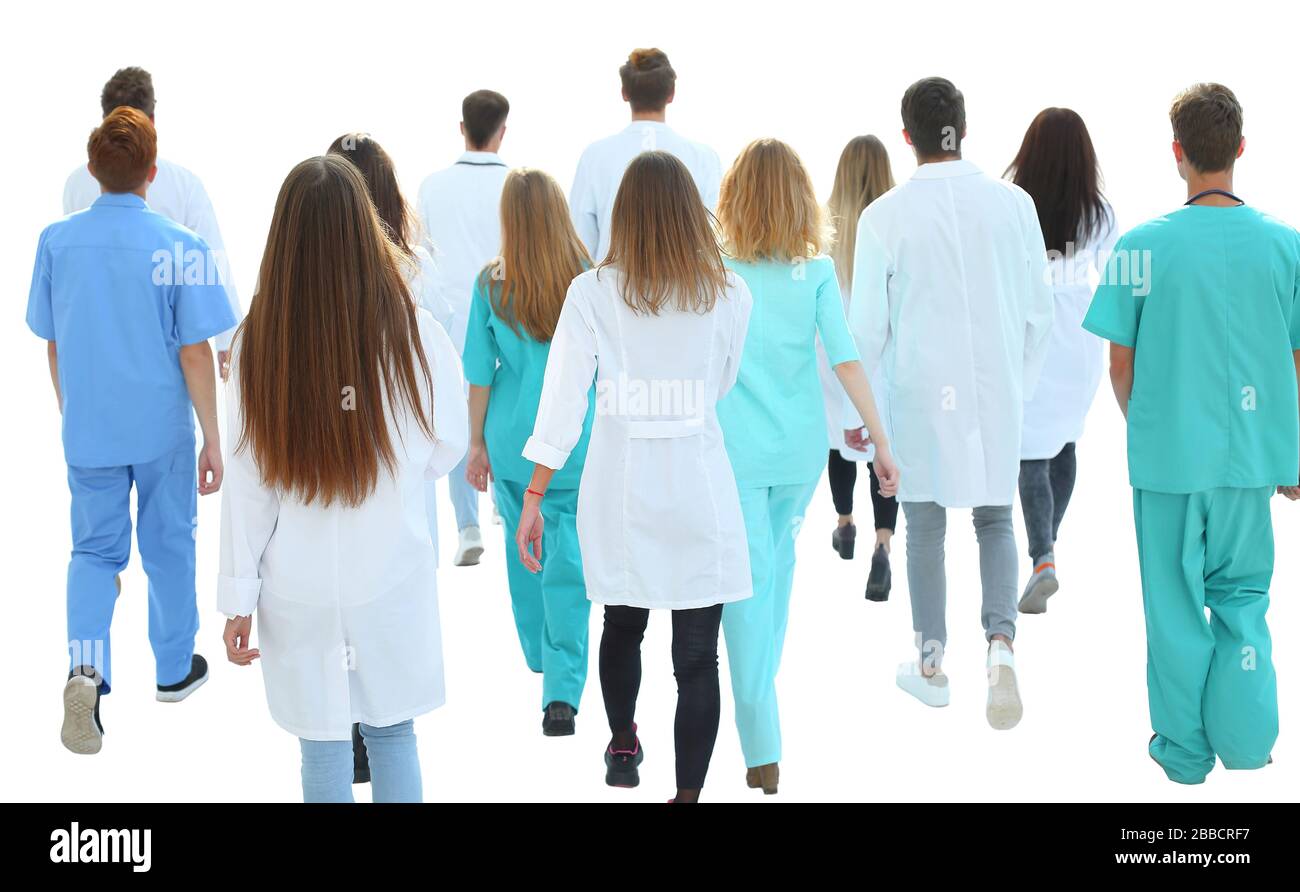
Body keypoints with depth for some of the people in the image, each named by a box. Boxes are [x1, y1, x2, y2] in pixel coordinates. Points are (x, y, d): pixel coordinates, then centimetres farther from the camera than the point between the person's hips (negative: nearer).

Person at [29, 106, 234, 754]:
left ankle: (86, 666, -11)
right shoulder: (178, 247, -14)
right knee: (168, 546, 15)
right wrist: (213, 439, -4)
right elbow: (194, 352, -13)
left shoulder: (57, 241, -4)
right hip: (163, 430, -2)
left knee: (94, 549, 12)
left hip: (88, 431, 2)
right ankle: (175, 670, 31)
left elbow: (53, 344, 4)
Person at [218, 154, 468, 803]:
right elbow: (445, 453, 0)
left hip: (299, 589, 0)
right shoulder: (414, 334, -12)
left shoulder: (258, 342, -12)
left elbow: (248, 484, -7)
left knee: (322, 748, 12)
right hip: (393, 579, 0)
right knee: (392, 735, 16)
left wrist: (238, 599, 2)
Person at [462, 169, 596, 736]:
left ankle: (539, 656, 38)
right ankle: (562, 689, -7)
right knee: (568, 561, 1)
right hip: (580, 444, -1)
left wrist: (477, 444, 9)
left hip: (512, 442, 1)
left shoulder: (491, 285, -8)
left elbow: (480, 376, -3)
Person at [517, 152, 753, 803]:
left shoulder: (591, 292, -6)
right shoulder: (730, 295, -5)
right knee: (697, 656, 4)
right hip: (699, 485, -2)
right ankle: (689, 790, 5)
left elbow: (563, 398, -6)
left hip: (619, 485, 2)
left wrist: (534, 497, 0)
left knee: (622, 624, 25)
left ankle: (622, 747, 44)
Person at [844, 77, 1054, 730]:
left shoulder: (885, 217, -11)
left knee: (925, 527, 13)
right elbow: (1038, 310, 2)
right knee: (994, 519, 15)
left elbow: (867, 326, -6)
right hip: (997, 392, 2)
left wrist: (854, 410, 7)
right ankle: (1000, 643, -6)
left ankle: (932, 667, 25)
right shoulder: (1013, 203, -5)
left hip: (921, 394, -1)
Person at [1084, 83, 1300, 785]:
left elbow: (1120, 367, -5)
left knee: (1176, 606, 11)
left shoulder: (1143, 246, -11)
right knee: (1243, 599, 17)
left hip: (1168, 456, -2)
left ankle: (1184, 753, 22)